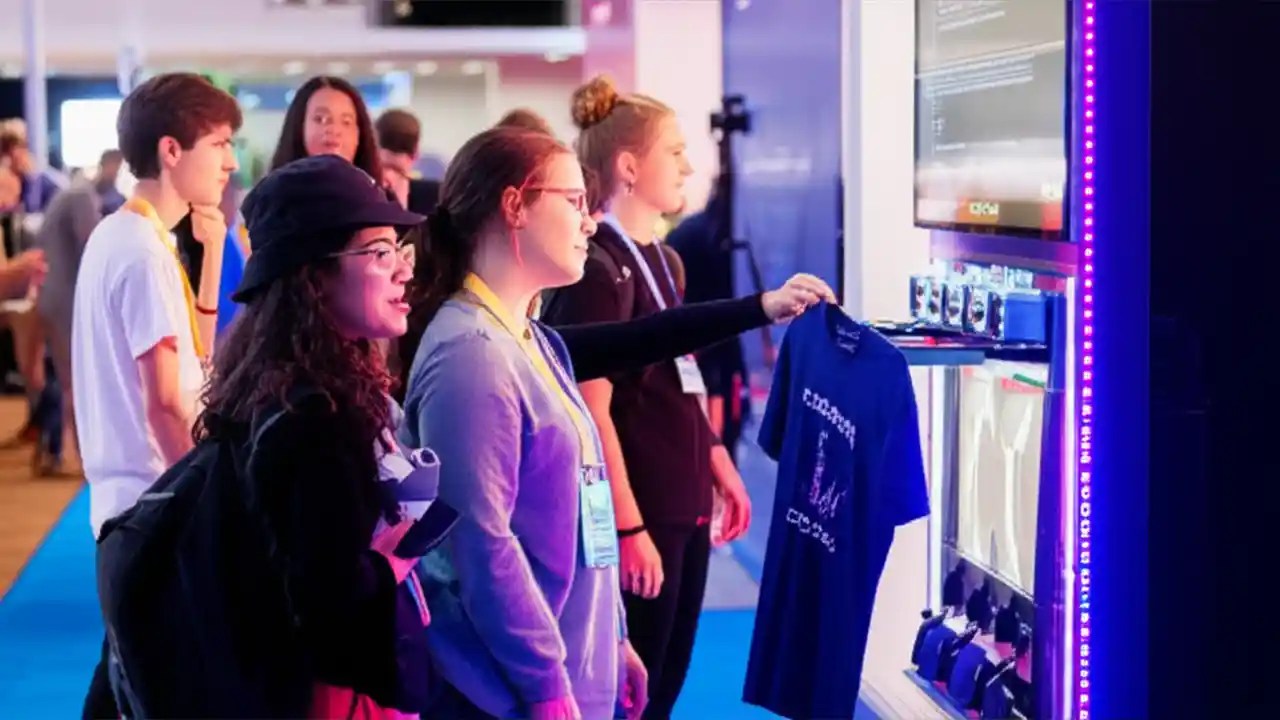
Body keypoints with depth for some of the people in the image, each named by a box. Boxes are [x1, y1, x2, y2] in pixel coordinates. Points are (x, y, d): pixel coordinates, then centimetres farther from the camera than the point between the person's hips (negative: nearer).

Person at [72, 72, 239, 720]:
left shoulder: (116, 235, 10)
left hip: (128, 498, 9)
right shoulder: (147, 250, -18)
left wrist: (212, 253, 8)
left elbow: (192, 356, 16)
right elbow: (166, 403, -20)